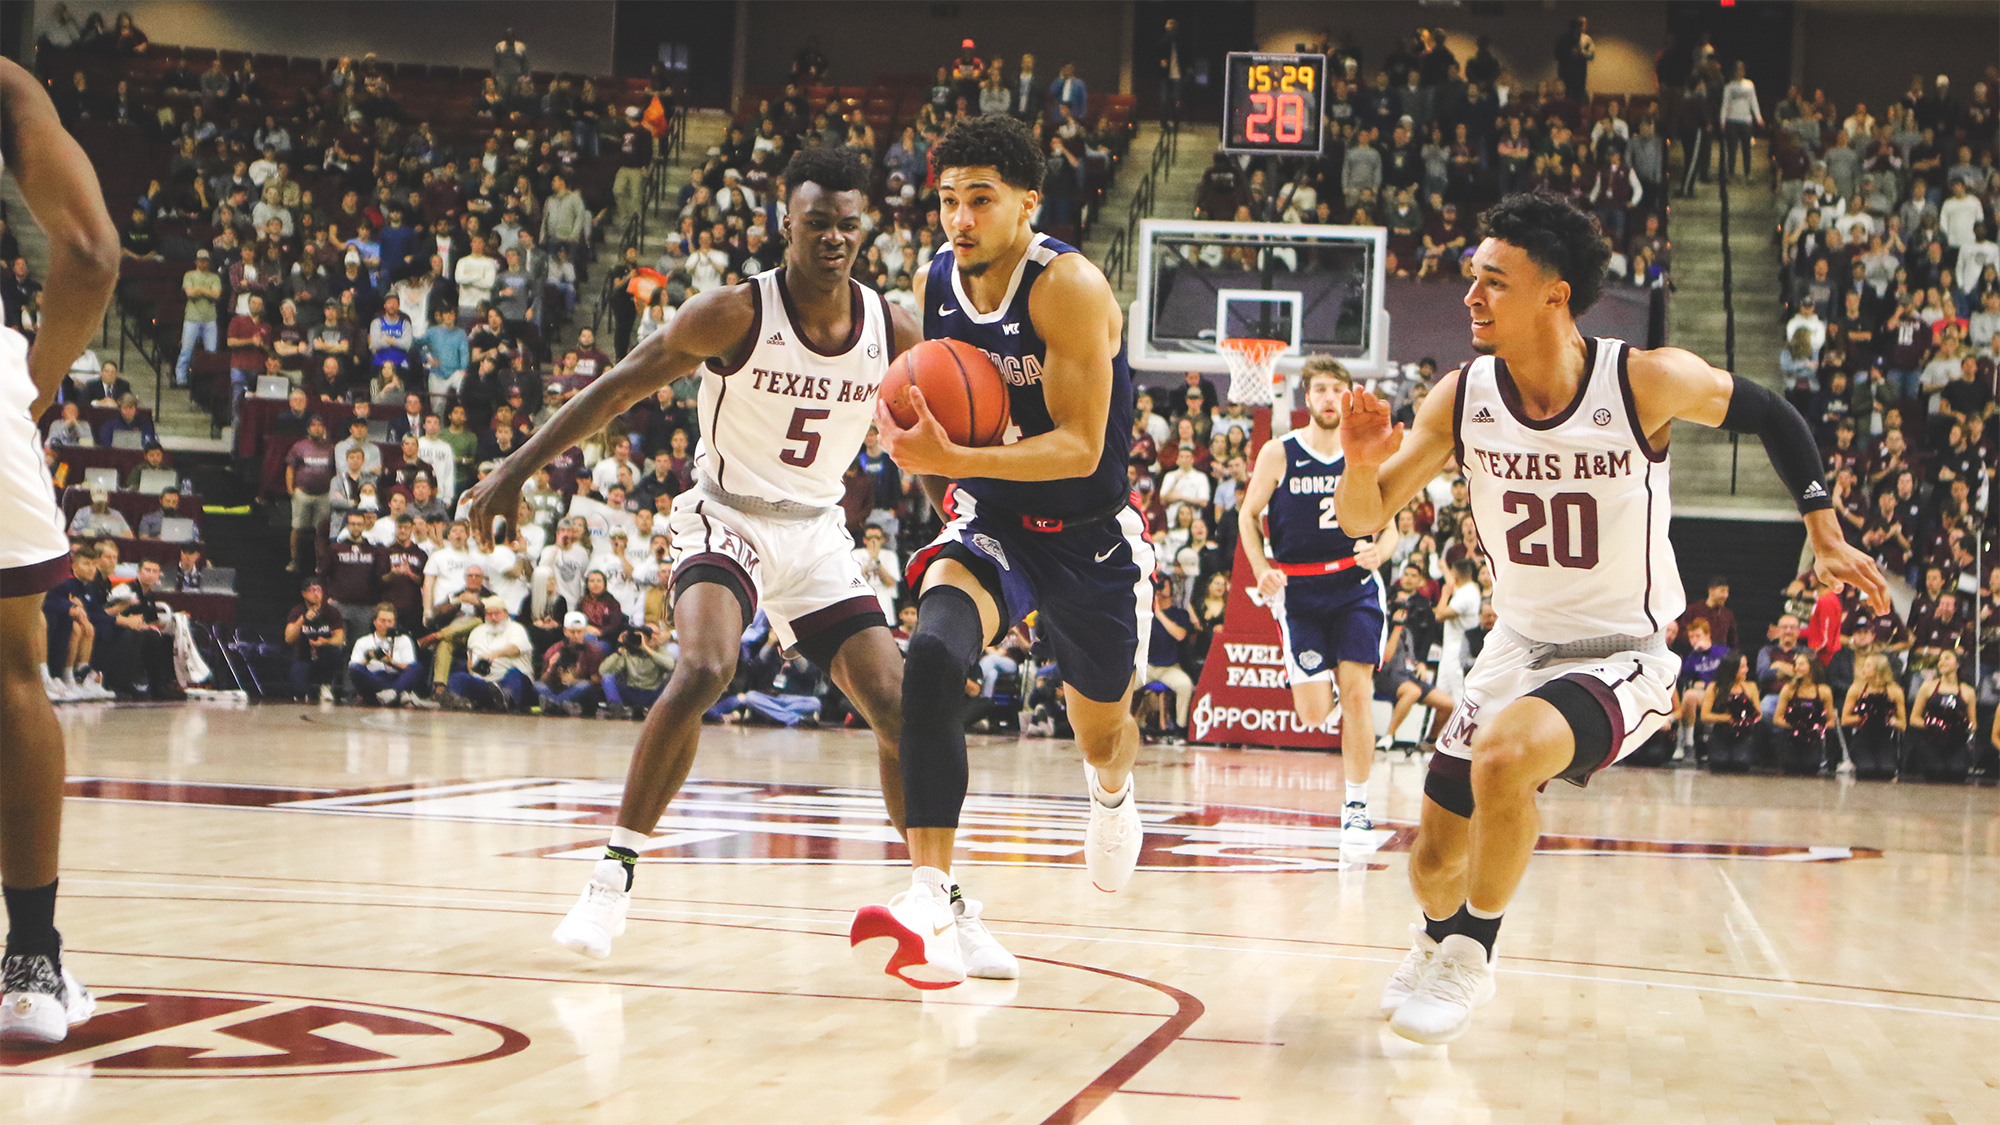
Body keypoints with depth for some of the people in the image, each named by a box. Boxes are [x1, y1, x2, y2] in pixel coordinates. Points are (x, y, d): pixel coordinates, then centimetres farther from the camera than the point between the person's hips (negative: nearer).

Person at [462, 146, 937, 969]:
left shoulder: (893, 333, -6)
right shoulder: (735, 314, -17)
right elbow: (618, 389, -10)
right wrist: (519, 468, -11)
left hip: (818, 533, 4)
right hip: (727, 520, -4)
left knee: (900, 707, -4)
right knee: (703, 670, -30)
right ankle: (614, 874, -17)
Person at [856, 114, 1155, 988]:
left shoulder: (1068, 287, -23)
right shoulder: (933, 285, -5)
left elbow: (1079, 448, -29)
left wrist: (954, 459, -38)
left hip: (1090, 534, -2)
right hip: (990, 522, 3)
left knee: (1103, 732, 18)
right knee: (931, 652, -30)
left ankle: (1112, 795, 60)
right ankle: (933, 903, -37)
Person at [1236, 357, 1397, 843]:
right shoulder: (1278, 454, -2)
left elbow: (1388, 528, 11)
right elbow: (1248, 515, 7)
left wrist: (1378, 552, -13)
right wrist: (1262, 570, -9)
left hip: (1355, 588, 1)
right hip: (1298, 589, -1)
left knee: (1357, 692, -11)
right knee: (1314, 713, -9)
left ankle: (1357, 807, 1)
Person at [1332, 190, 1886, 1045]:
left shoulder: (1647, 381, -19)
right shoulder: (1463, 398, -10)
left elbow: (1770, 417, 0)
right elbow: (1363, 518, -5)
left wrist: (1825, 535, 0)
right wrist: (1362, 463, -27)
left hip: (1623, 654, -5)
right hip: (1517, 646, 5)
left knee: (1505, 751, -35)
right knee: (1435, 861, 9)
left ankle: (1471, 954, -11)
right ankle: (1437, 940, 47)